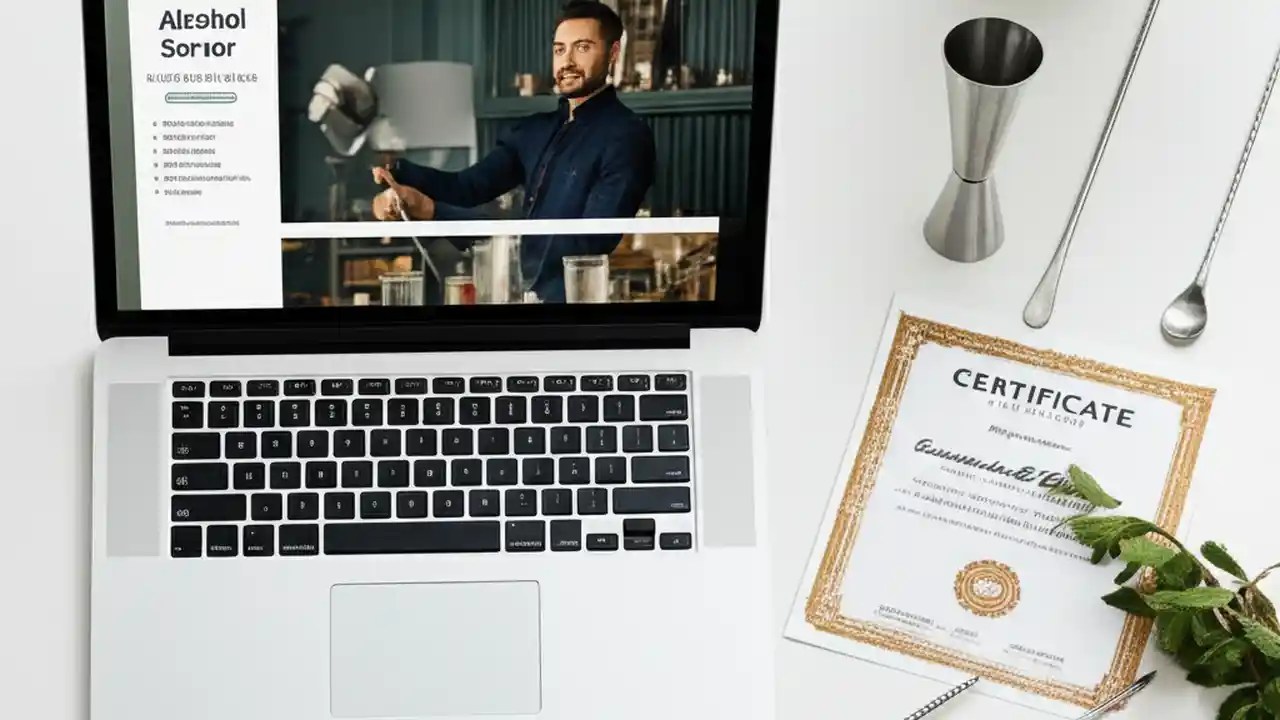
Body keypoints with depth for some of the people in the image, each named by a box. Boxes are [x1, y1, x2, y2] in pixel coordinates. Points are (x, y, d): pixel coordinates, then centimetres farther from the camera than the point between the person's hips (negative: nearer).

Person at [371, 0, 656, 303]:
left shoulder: (626, 135, -11)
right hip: (525, 293, 6)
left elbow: (592, 242, -20)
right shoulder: (537, 131, 14)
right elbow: (469, 185, 5)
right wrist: (394, 170, -13)